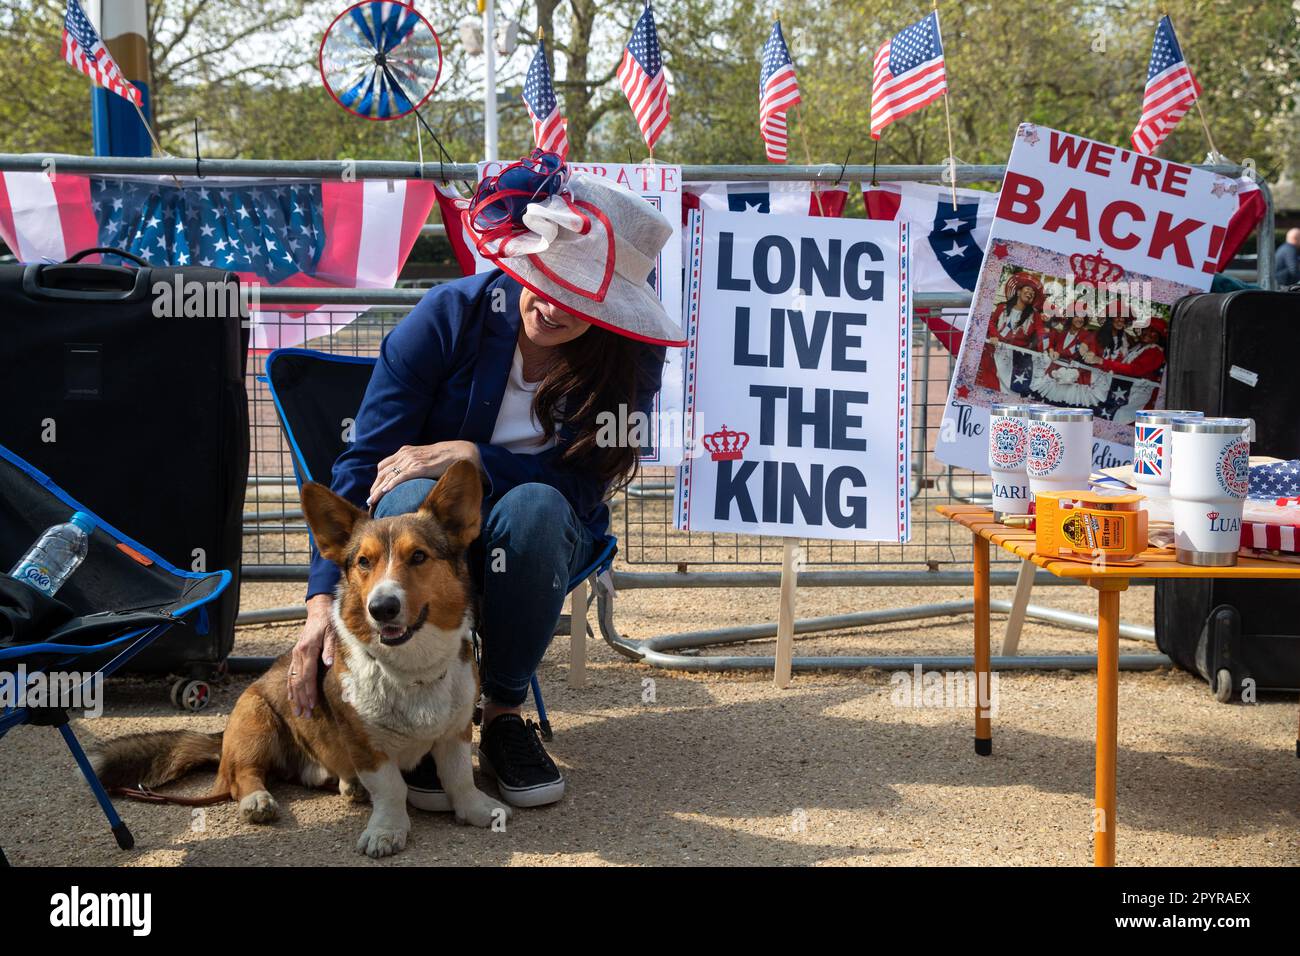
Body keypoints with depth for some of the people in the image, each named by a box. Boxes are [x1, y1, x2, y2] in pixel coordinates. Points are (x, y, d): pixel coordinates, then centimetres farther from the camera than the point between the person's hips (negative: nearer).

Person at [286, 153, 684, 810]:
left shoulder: (629, 360, -14)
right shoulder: (451, 313, -19)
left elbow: (585, 484, -16)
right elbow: (362, 461, -21)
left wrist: (474, 456, -29)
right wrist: (324, 598, -31)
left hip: (544, 536, 1)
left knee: (535, 506, -35)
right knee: (412, 497, -36)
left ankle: (505, 712, -16)